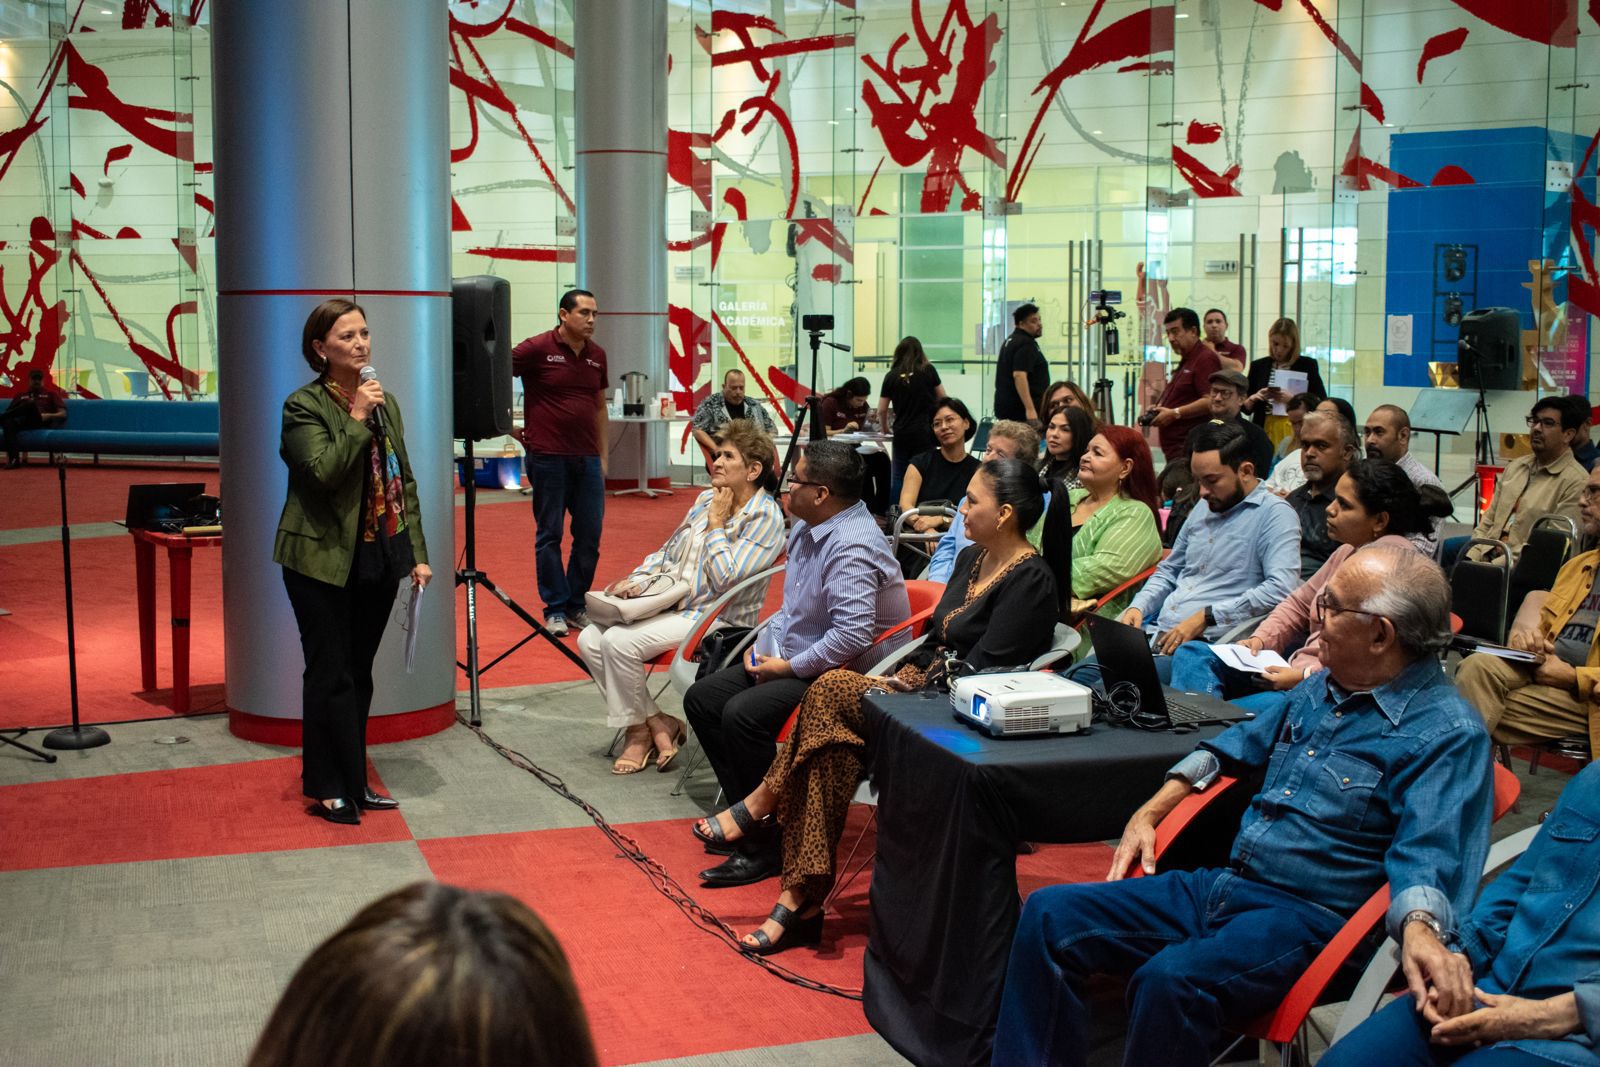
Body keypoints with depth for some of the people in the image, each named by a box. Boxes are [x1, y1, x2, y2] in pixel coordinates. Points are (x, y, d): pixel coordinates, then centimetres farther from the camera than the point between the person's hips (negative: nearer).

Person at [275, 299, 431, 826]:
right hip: (324, 563, -6)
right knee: (331, 676, -2)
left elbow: (404, 482, 13)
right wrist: (356, 421, -23)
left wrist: (417, 554, 8)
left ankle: (351, 783, 22)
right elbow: (323, 472, -23)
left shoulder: (384, 402, 11)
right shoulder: (304, 406, -9)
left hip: (377, 560, 6)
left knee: (358, 675, 12)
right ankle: (329, 790, 8)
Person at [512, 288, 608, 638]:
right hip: (548, 457, -5)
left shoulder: (597, 355, 10)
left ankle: (577, 605, 19)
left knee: (590, 536, 5)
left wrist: (604, 455, 14)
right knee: (549, 534, 3)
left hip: (587, 459, 5)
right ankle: (555, 609, 12)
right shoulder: (537, 349, -7)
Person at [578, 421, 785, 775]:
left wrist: (716, 523, -13)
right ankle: (654, 724, -1)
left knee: (620, 641, -25)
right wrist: (637, 581, 1)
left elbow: (725, 580, -19)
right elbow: (667, 553, 18)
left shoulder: (765, 517, -12)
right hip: (671, 605, 8)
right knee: (590, 640, -7)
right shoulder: (706, 499, 12)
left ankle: (641, 729, -2)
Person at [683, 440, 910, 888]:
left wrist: (789, 667, -22)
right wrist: (765, 647, 4)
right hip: (792, 657, 11)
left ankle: (767, 846, -15)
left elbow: (852, 636, -33)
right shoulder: (806, 529, 7)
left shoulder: (852, 547, -24)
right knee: (702, 698, 4)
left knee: (743, 714, -28)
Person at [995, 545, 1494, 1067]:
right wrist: (1149, 812, 21)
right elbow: (1238, 746, 30)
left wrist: (1418, 928, -44)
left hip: (1307, 917, -8)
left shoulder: (1448, 733, -10)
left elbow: (1429, 847, -23)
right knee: (1049, 914, -5)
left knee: (1169, 981, -35)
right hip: (1219, 886, 8)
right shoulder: (1322, 688, 15)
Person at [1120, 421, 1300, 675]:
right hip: (1158, 631, 8)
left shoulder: (1274, 514, -5)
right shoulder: (1204, 508, 21)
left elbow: (1281, 588, -19)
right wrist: (1138, 607, 10)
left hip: (1206, 643, -7)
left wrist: (1206, 616, -18)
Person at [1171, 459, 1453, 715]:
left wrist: (1304, 677, -24)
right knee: (1193, 655, 1)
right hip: (1303, 668, 11)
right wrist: (1261, 638, 7)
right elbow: (1300, 603, 26)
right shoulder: (1350, 551, 15)